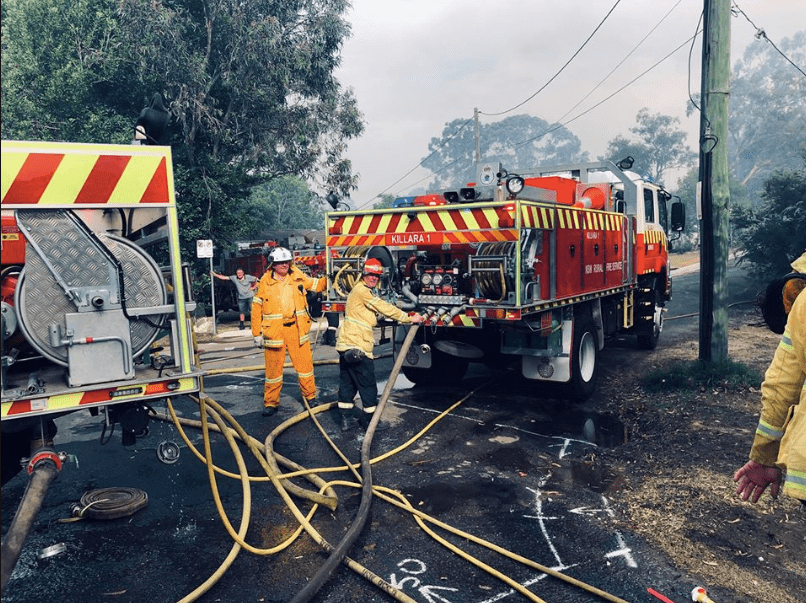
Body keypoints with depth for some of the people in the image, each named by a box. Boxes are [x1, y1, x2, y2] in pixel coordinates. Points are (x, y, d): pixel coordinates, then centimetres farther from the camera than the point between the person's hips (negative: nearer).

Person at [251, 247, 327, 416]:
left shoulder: (298, 277, 5)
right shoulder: (265, 282, -3)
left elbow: (317, 285, 18)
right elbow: (256, 309, 0)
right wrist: (257, 334, -1)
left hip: (297, 329, 2)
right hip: (273, 331, -2)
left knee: (305, 364, 6)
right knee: (273, 369, 5)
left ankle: (310, 396, 24)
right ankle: (271, 402, 20)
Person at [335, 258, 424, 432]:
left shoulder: (362, 290, 22)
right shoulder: (362, 291, -11)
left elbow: (380, 310, 22)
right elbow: (385, 309, -14)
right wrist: (409, 318, -8)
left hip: (346, 345, 10)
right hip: (357, 346, -10)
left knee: (347, 383, 13)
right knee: (368, 384, 1)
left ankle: (346, 419, 20)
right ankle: (369, 419, 10)